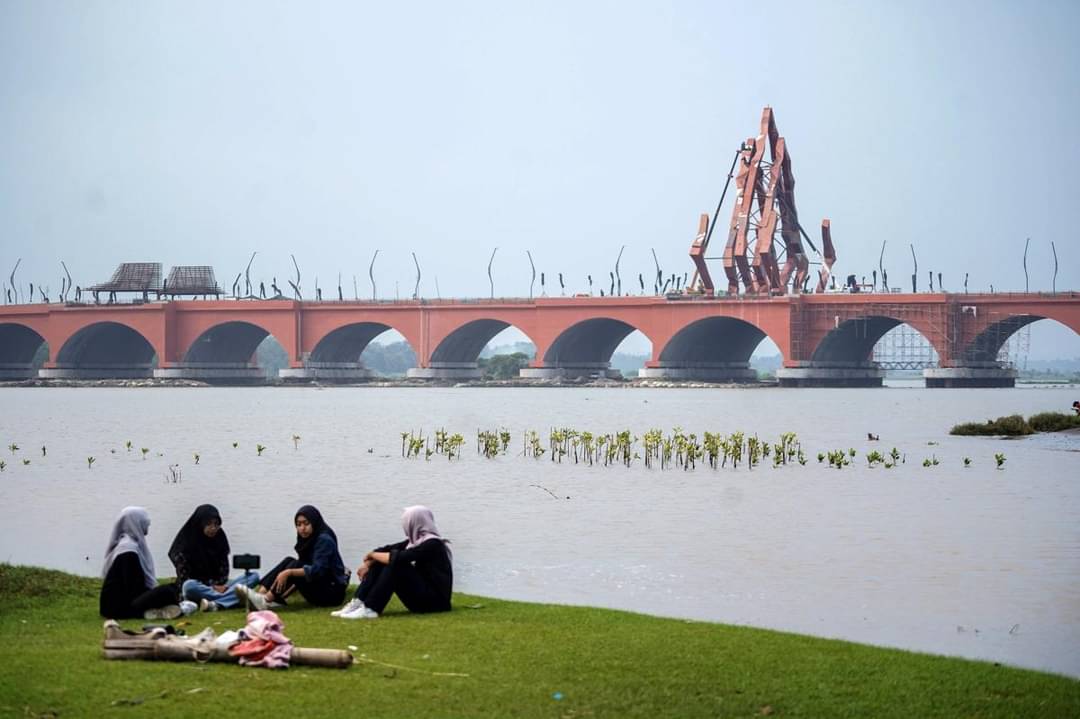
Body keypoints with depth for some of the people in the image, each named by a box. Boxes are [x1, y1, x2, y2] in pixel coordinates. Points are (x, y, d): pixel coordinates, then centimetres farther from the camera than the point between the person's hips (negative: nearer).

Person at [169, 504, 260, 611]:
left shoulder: (219, 539, 5)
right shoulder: (187, 542, -8)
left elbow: (224, 566, 9)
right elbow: (184, 574, -10)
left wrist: (221, 585, -12)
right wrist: (212, 586, -17)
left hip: (217, 587, 5)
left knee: (254, 576, -15)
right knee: (189, 586, -40)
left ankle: (216, 604, -37)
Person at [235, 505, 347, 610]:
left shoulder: (324, 540, -15)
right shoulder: (307, 540, 12)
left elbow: (317, 570, -27)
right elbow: (302, 568, 9)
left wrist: (289, 573, -35)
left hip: (333, 591, -8)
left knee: (296, 565, -25)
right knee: (288, 561, -6)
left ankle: (266, 601, -36)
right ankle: (261, 592, -23)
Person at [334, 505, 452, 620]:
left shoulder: (432, 544, -16)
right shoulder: (415, 540, 11)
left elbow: (398, 557, -24)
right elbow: (388, 549, 7)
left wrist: (372, 555, -10)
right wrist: (368, 562, -9)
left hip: (436, 600, -9)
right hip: (421, 595, 9)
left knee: (395, 565, -26)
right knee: (379, 563, 0)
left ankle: (370, 609, -32)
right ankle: (357, 604, -14)